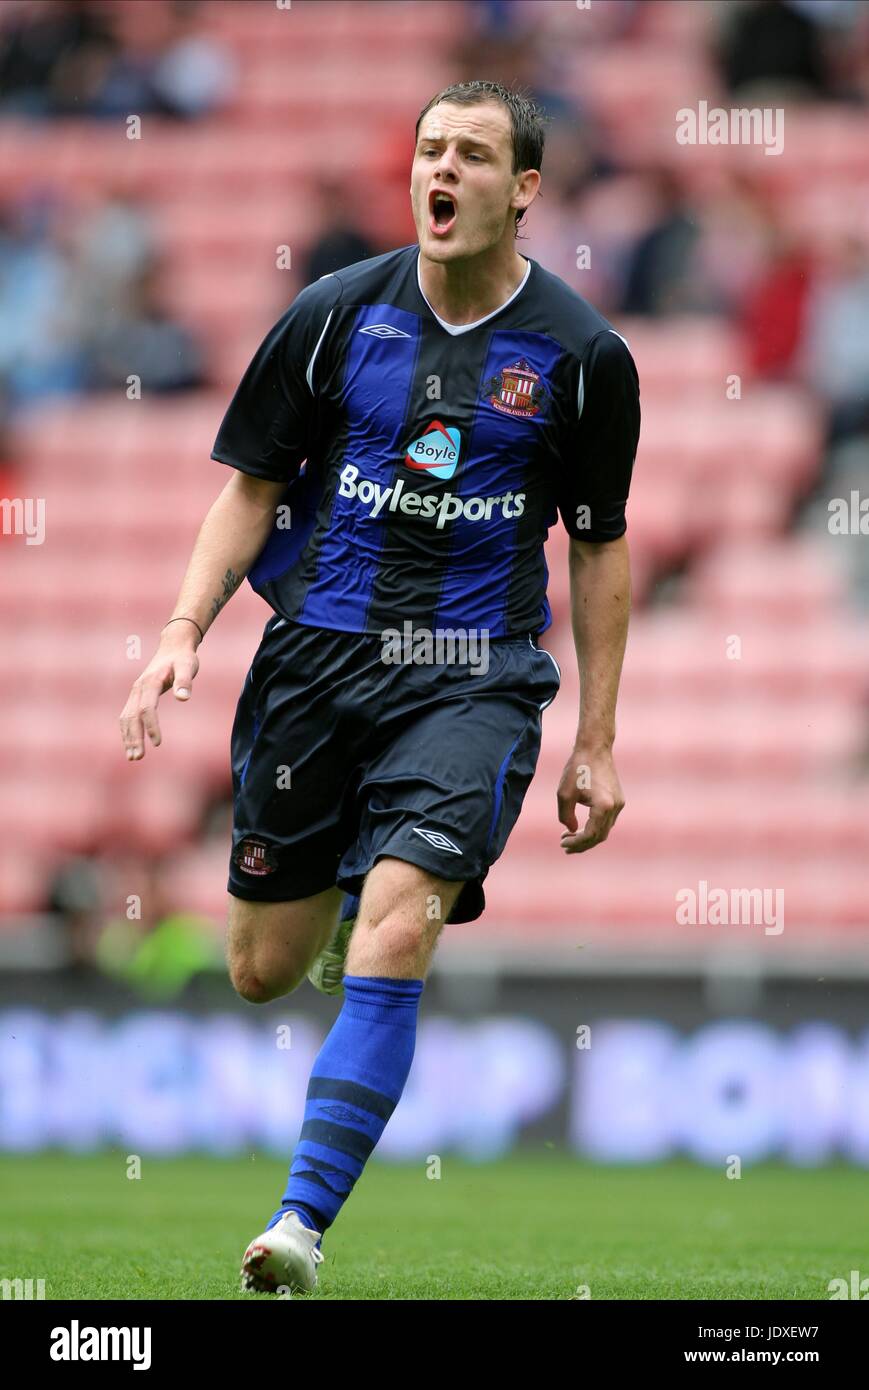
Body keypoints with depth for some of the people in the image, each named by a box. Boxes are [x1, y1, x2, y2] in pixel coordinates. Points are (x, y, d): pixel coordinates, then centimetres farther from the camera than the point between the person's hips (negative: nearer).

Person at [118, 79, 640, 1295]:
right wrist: (185, 629, -6)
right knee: (264, 974, 7)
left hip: (474, 679, -2)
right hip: (317, 650, 2)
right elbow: (252, 486, 9)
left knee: (393, 939, -22)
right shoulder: (337, 315, 1)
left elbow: (601, 545, 9)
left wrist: (595, 741, 8)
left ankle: (304, 1220, -18)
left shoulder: (582, 354, 0)